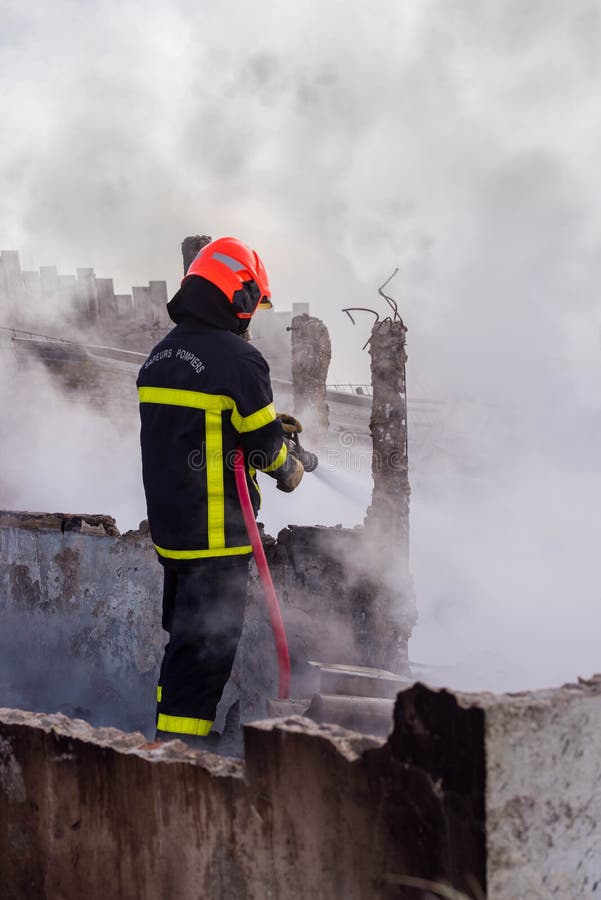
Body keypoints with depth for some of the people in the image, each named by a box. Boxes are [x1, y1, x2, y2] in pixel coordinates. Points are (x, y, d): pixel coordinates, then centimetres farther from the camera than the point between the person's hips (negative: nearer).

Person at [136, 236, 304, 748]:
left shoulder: (162, 354, 11)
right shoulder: (237, 358, -17)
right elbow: (263, 440, -11)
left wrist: (265, 422, 21)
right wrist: (288, 469, 9)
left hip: (169, 519, 9)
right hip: (217, 528, -9)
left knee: (183, 628, 21)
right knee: (210, 636, -2)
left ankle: (173, 725, 31)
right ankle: (182, 736, -1)